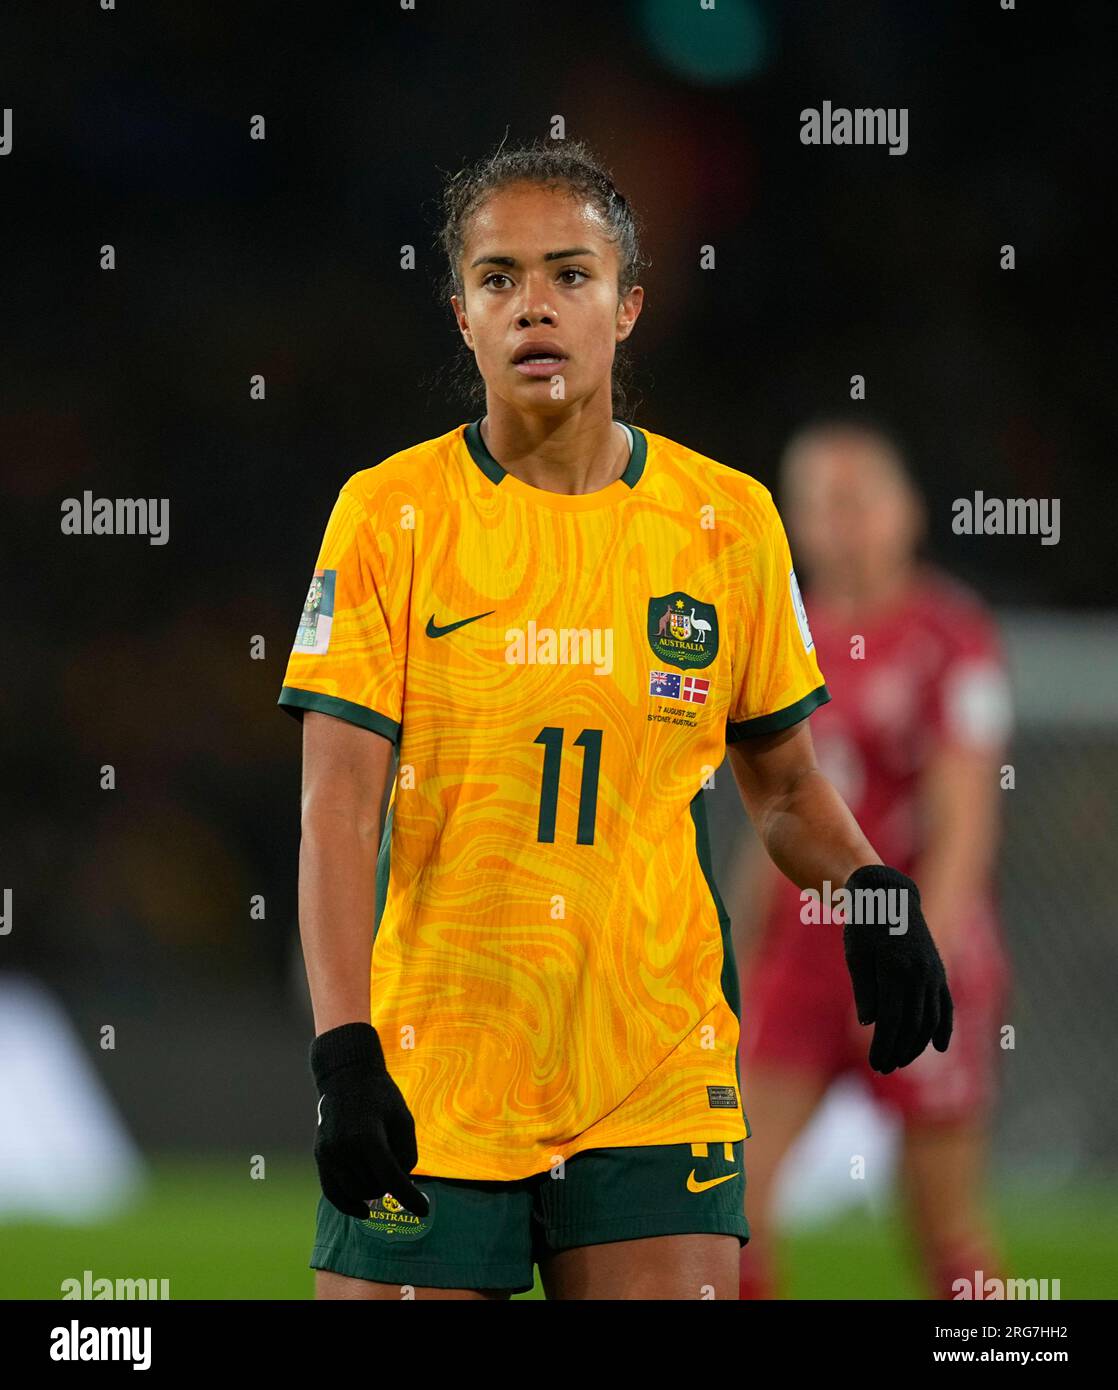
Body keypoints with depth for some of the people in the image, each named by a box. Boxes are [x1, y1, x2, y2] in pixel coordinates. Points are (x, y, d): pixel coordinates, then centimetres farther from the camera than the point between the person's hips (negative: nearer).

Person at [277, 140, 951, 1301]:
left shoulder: (729, 520, 5)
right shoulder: (389, 513, -2)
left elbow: (783, 784, 16)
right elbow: (337, 806, -7)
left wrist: (871, 895, -5)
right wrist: (342, 1048, -19)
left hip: (659, 1074, 1)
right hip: (426, 1090, -1)